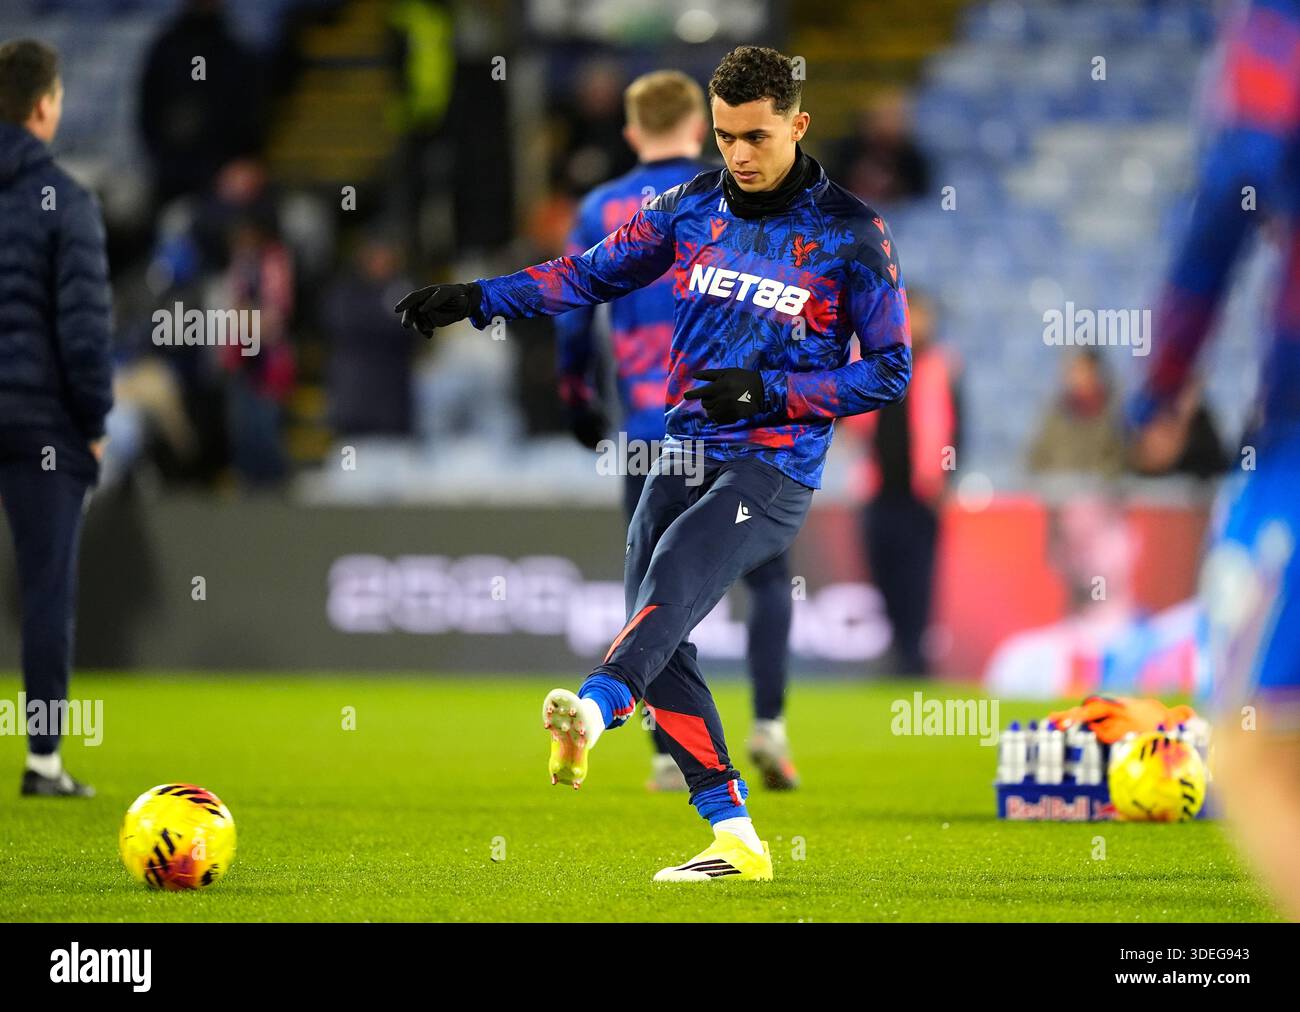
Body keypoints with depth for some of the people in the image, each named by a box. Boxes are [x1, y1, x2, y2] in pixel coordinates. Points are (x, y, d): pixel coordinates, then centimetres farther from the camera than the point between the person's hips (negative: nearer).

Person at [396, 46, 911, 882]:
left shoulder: (851, 233, -5)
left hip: (772, 469, -6)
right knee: (659, 645, -2)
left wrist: (773, 393, -15)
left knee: (672, 584, -31)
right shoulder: (695, 206, 9)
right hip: (685, 454, 6)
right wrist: (476, 300, 5)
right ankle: (736, 840, 3)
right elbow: (593, 273, 17)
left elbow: (891, 371, -3)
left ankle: (591, 713, -57)